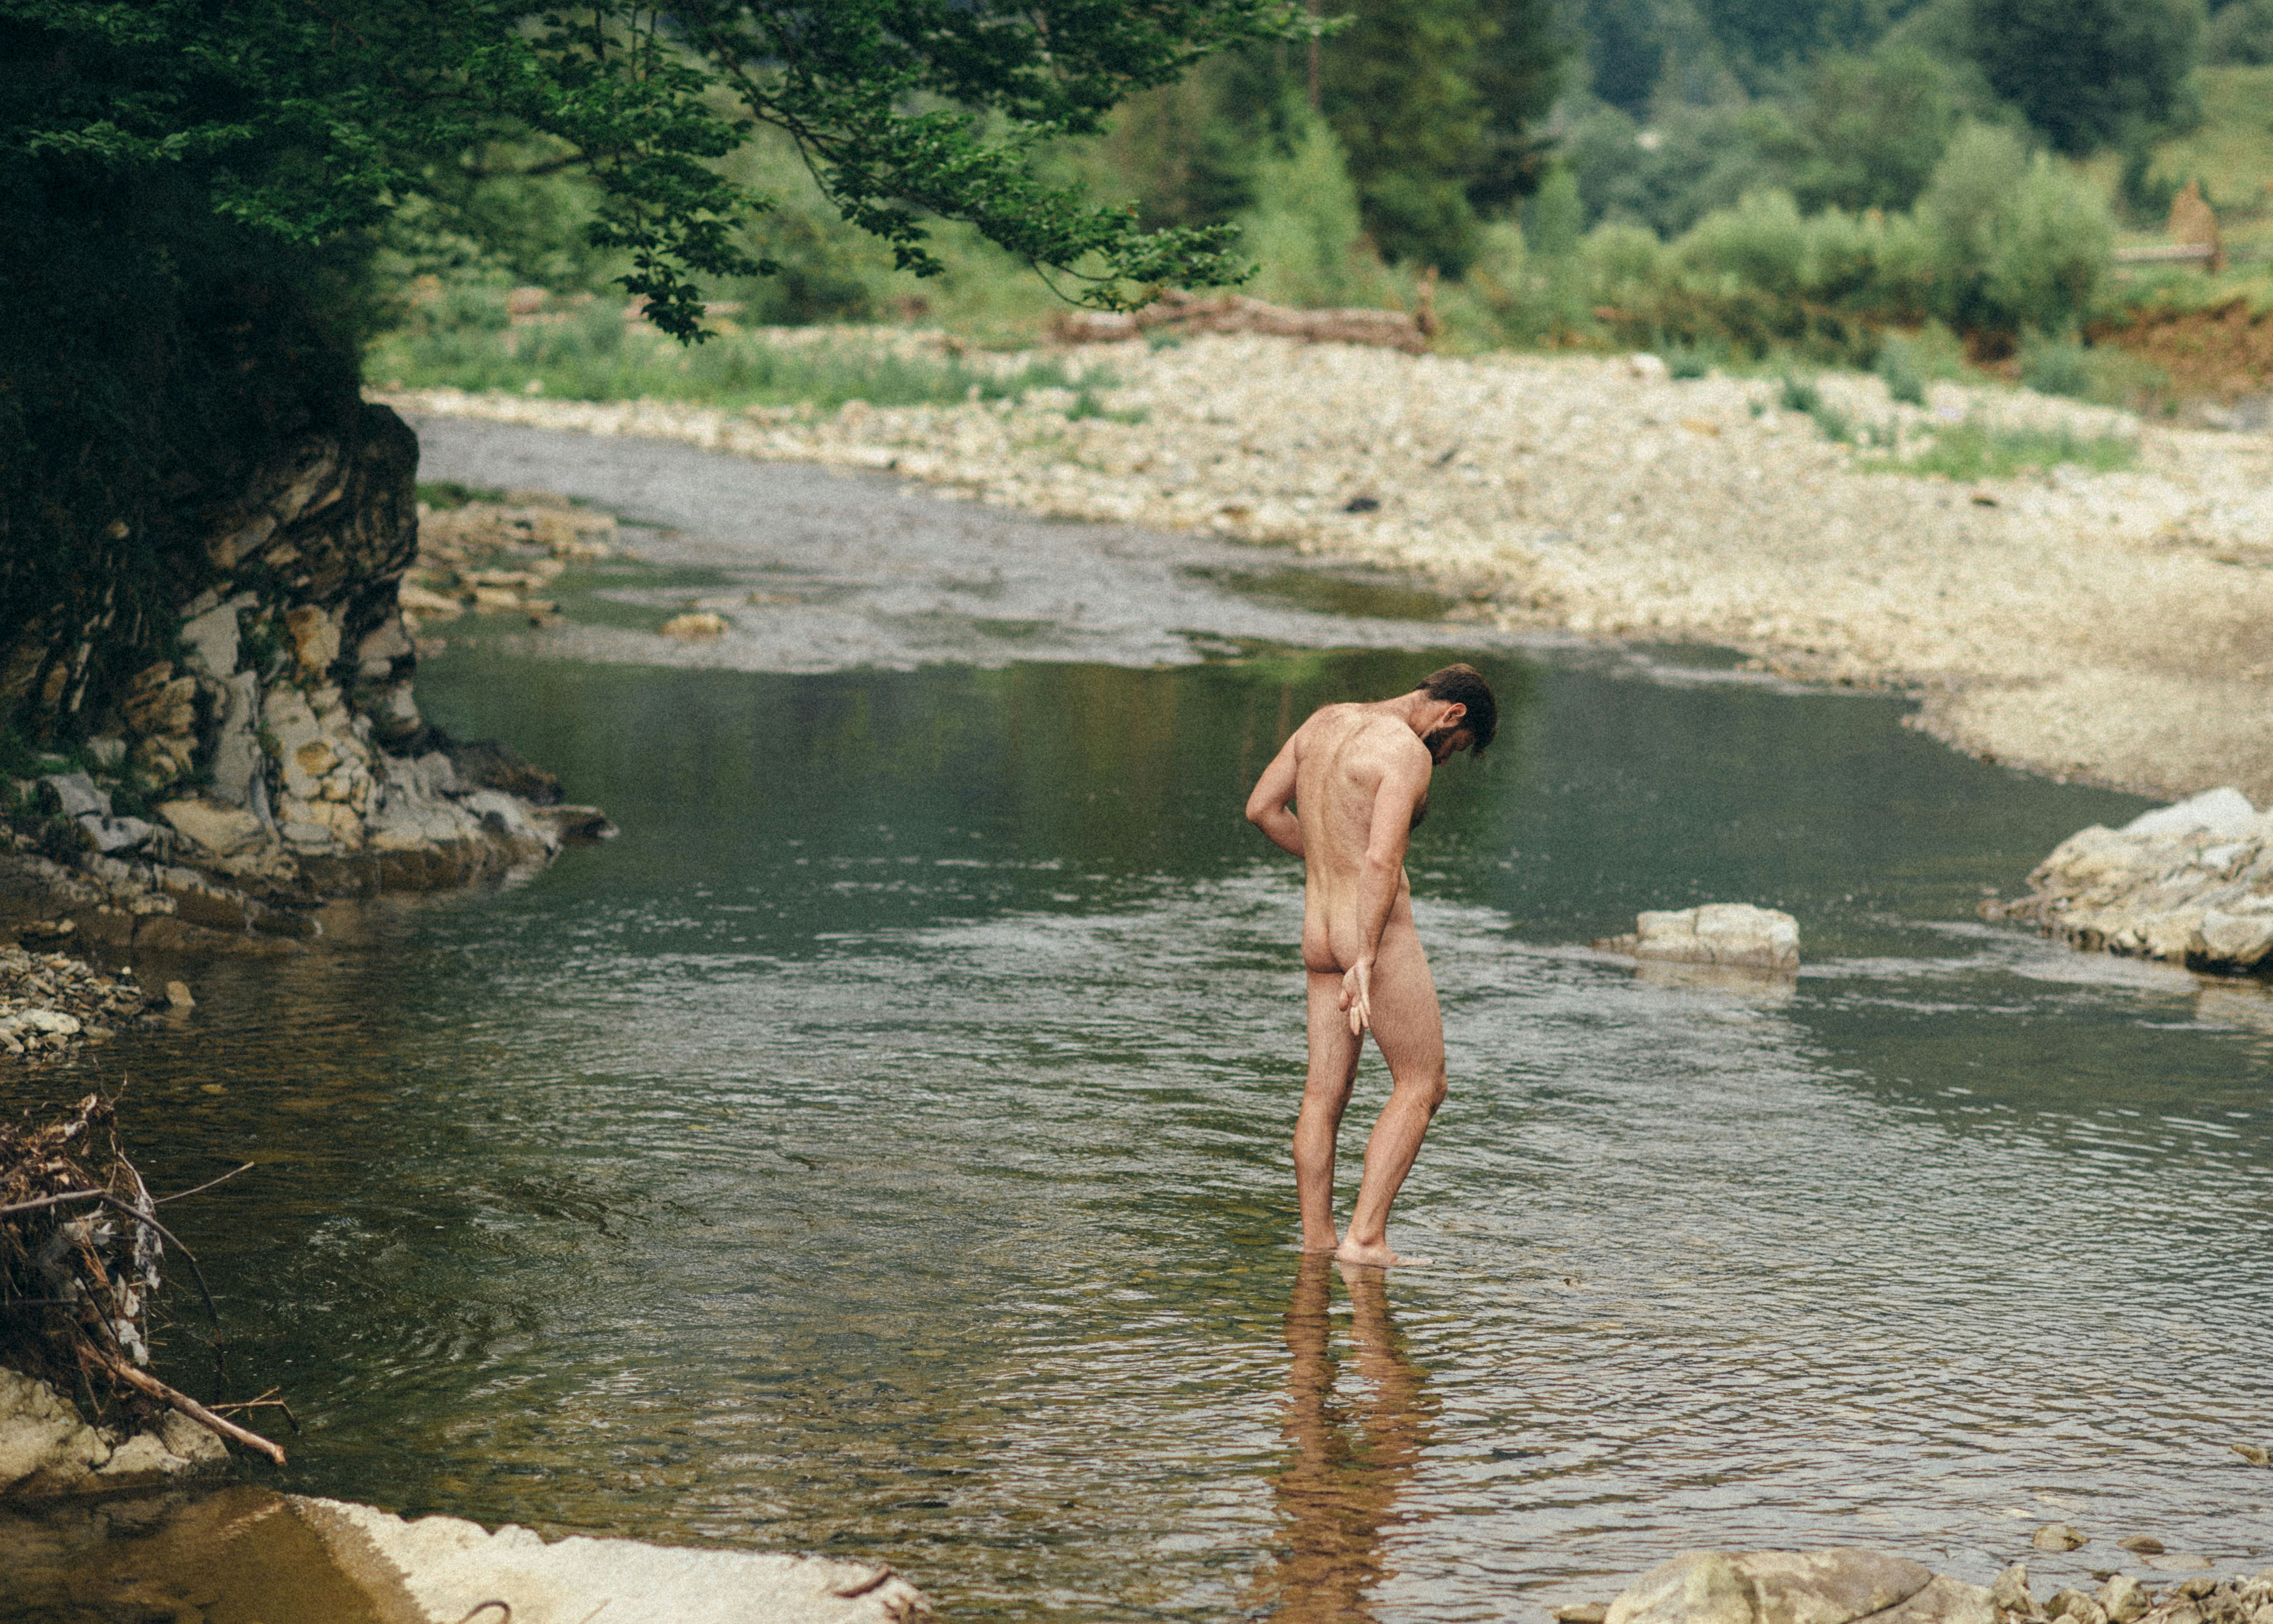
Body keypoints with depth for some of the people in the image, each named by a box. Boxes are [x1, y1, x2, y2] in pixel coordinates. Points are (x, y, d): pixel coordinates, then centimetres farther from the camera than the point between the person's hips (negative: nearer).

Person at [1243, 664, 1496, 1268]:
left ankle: (1316, 1241, 12)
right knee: (1422, 1086, 1)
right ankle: (1366, 1237, -6)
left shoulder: (1327, 720, 9)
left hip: (1318, 930, 8)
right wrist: (1365, 963, -24)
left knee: (1325, 1093, 10)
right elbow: (1382, 860, -24)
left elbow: (1261, 808, 14)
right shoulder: (1407, 752, -15)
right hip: (1379, 930, -8)